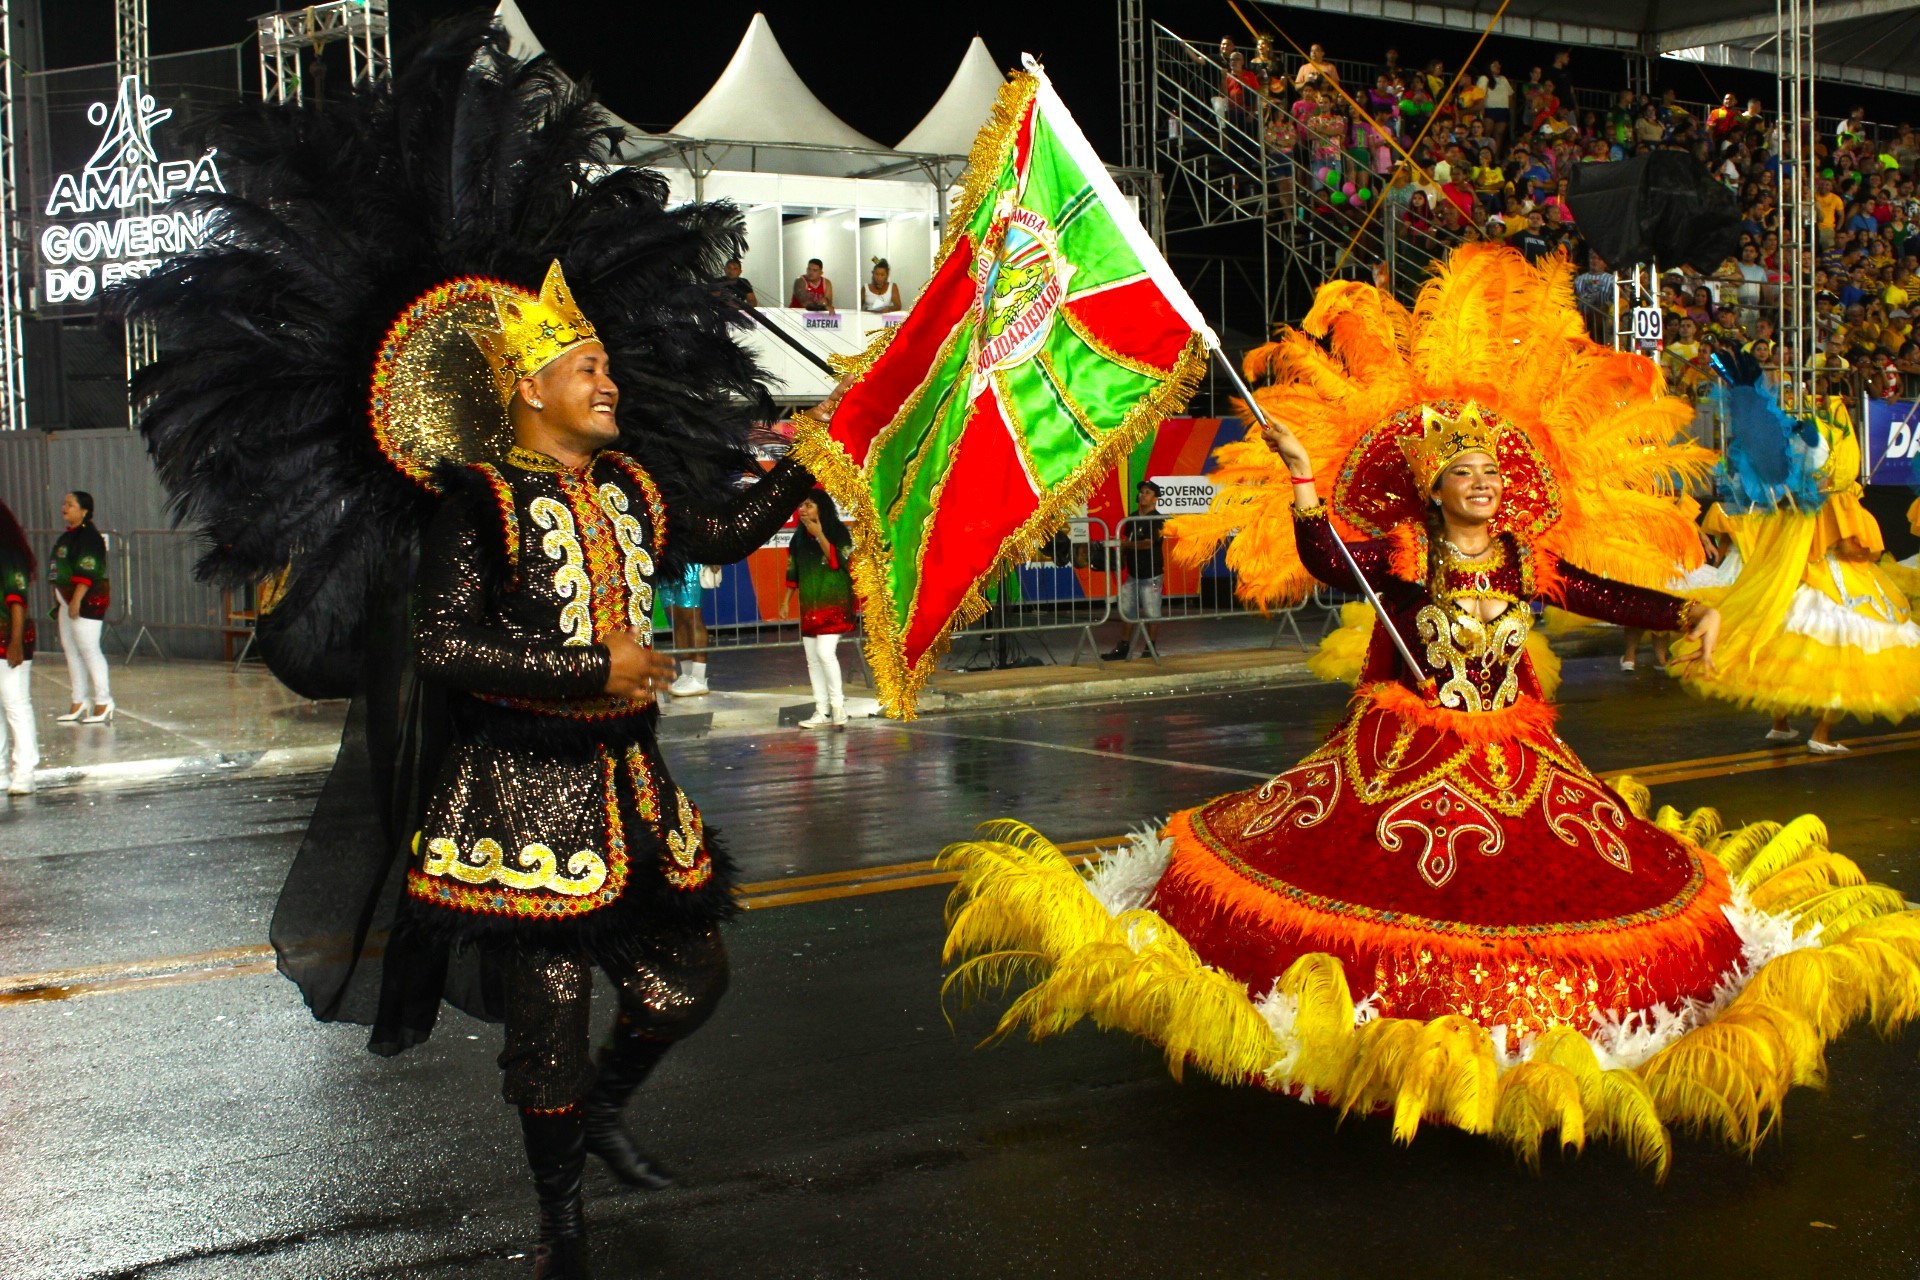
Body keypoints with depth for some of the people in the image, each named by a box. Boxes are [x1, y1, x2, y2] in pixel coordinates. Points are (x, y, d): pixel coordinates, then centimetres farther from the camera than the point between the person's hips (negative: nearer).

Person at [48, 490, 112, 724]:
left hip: (86, 600, -10)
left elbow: (87, 573, -21)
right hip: (68, 601, 10)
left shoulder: (89, 537, -14)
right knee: (71, 650, 11)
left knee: (89, 650, -8)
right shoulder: (67, 536, 17)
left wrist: (77, 600, -25)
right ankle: (79, 703, 18)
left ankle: (103, 703, -4)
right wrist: (60, 602, 19)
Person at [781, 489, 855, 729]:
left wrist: (819, 536, -20)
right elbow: (793, 572, 15)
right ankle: (822, 712, 9)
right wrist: (786, 601, 13)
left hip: (833, 603, -6)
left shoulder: (838, 532, -5)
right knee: (812, 658, 4)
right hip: (809, 605, 6)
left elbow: (839, 562, -17)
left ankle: (838, 705, -5)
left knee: (825, 652, -18)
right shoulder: (799, 537, 11)